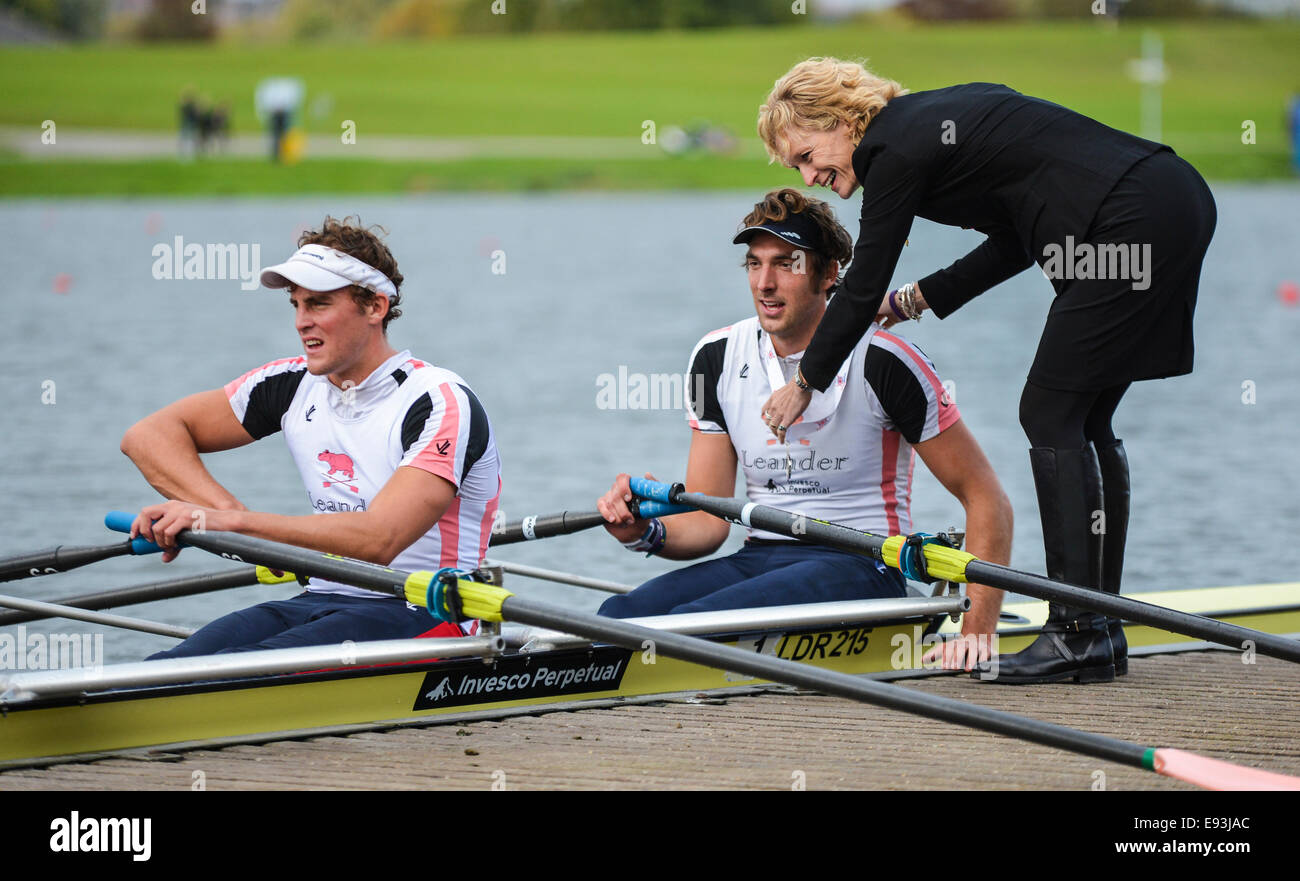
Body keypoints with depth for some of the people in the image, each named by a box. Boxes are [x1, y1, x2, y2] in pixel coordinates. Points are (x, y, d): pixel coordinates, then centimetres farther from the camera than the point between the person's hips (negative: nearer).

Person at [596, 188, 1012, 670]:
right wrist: (646, 531, -16)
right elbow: (708, 522, 7)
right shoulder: (717, 358, 6)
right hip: (758, 557, 5)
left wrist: (979, 628, -15)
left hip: (858, 564, -5)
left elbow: (986, 497, -6)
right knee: (618, 616, -24)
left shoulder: (882, 362, -9)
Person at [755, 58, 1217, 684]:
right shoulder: (931, 119, 19)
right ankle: (1099, 632, 14)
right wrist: (920, 298, 25)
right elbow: (1017, 241, 23)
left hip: (1135, 224, -10)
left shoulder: (896, 151, -8)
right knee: (1081, 422, 12)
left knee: (1051, 416, -4)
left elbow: (862, 291, -1)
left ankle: (1078, 634, -5)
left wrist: (806, 382, 11)